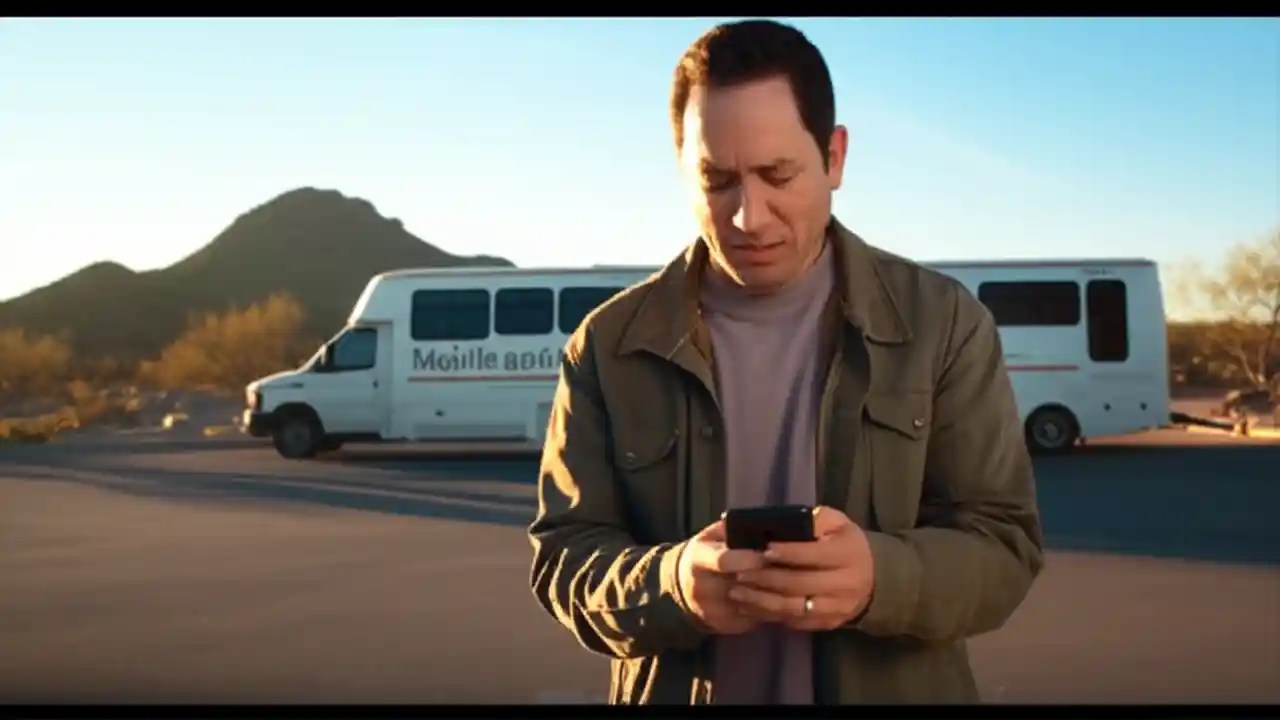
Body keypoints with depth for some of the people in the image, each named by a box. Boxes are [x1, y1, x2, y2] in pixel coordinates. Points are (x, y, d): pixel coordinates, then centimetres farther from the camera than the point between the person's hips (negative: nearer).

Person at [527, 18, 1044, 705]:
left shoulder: (942, 322, -7)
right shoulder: (608, 345, -6)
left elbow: (1004, 543, -8)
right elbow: (563, 552, -5)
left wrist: (882, 575, -29)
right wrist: (671, 583, -27)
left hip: (894, 691, 0)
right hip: (674, 692, 1)